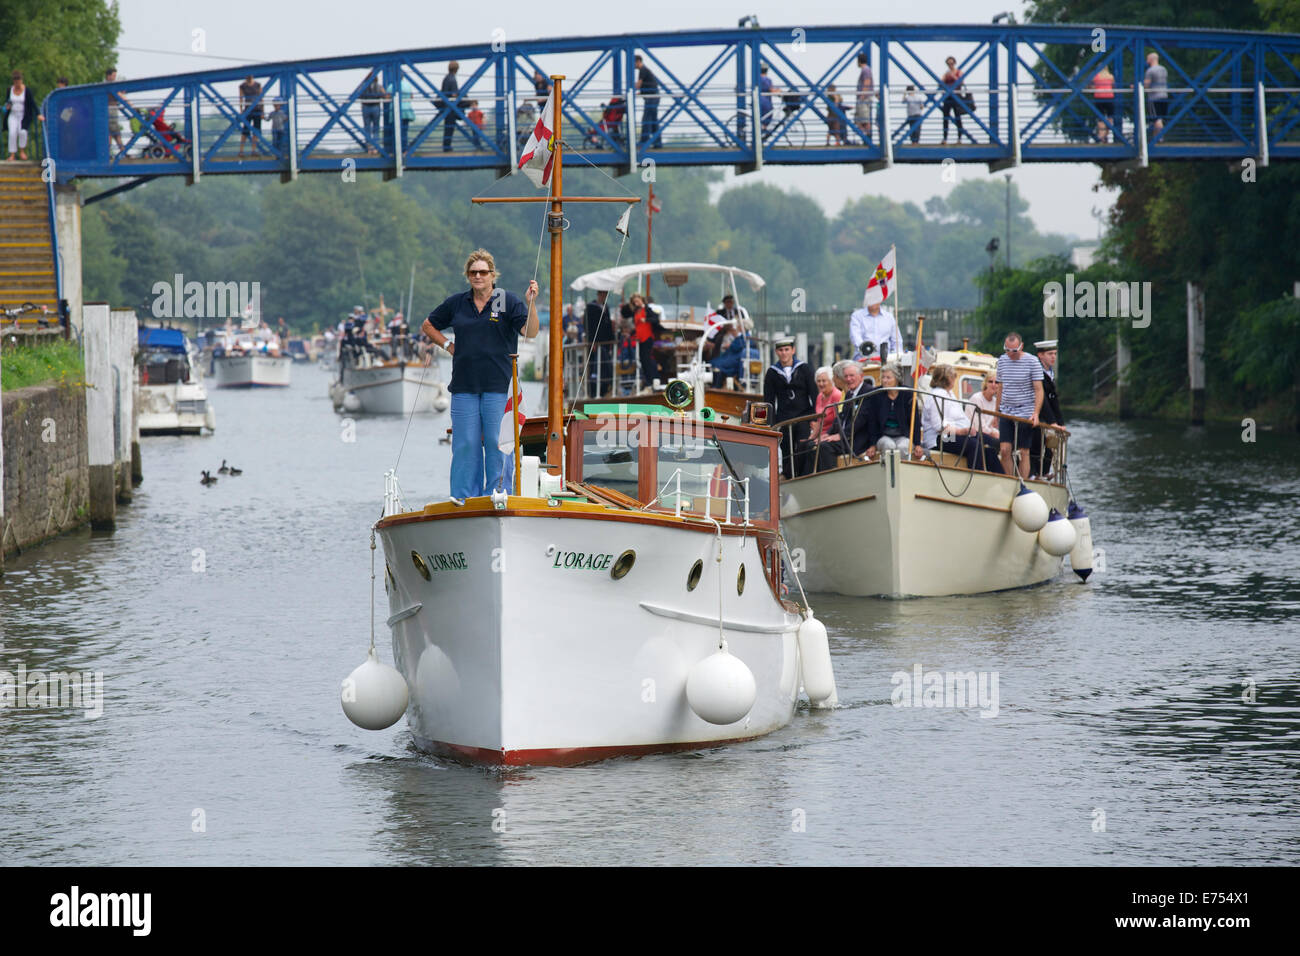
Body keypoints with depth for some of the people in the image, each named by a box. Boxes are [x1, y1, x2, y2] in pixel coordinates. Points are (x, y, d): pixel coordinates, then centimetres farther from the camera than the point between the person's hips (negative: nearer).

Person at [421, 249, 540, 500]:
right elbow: (428, 326, 24)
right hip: (465, 385, 3)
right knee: (465, 444, 3)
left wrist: (530, 303, -22)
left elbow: (530, 332, -9)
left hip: (498, 385, -3)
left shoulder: (508, 302, 2)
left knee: (497, 443, -3)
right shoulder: (456, 303, 11)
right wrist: (447, 345, 11)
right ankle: (464, 499, 8)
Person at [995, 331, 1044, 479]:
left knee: (1023, 452, -2)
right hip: (1006, 413, 4)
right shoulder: (1002, 360, 8)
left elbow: (1039, 390, -8)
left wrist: (1035, 413, -19)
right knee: (1004, 450, -7)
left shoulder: (1032, 362, -6)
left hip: (1025, 414, -4)